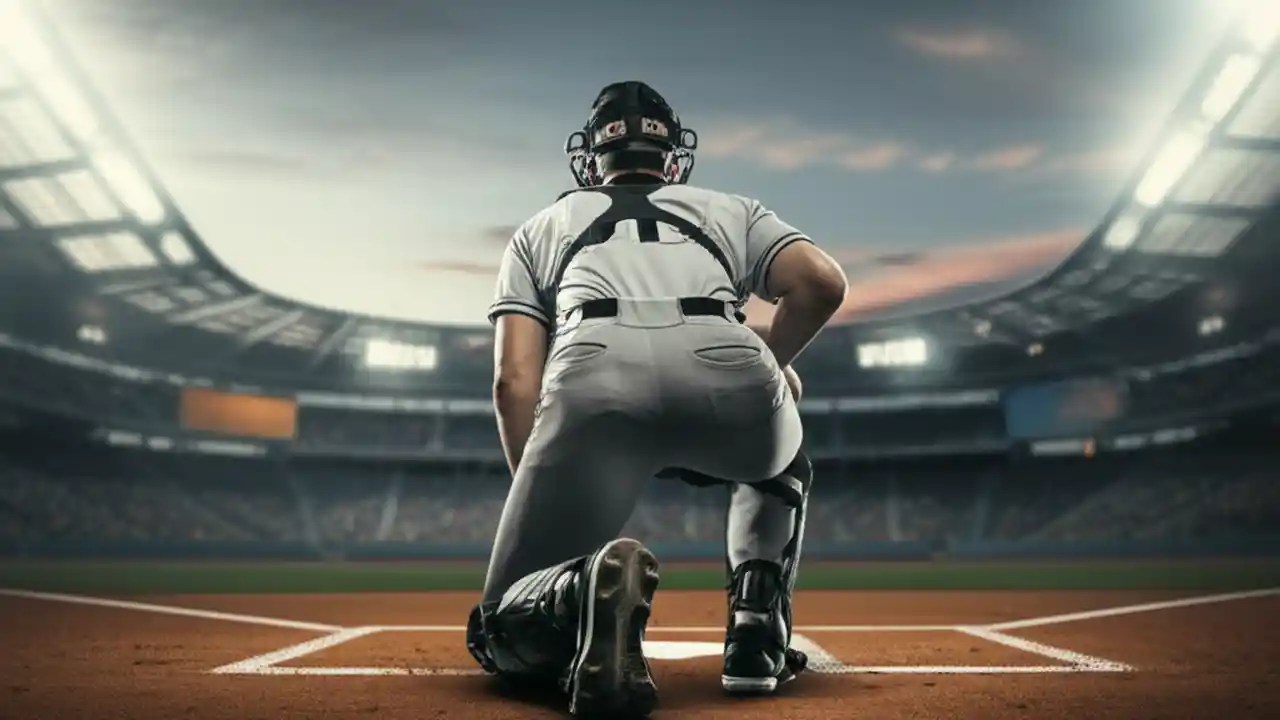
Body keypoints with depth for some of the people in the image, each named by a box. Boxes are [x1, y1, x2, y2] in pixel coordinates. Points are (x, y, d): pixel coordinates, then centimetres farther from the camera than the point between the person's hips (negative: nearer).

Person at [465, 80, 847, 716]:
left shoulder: (540, 227, 34)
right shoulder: (731, 209, 35)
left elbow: (515, 381, 19)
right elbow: (822, 282, 15)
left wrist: (540, 503, 24)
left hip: (593, 377, -1)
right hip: (725, 370, 2)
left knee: (503, 632, 12)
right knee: (781, 470, 39)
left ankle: (578, 589, -24)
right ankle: (757, 632, 18)